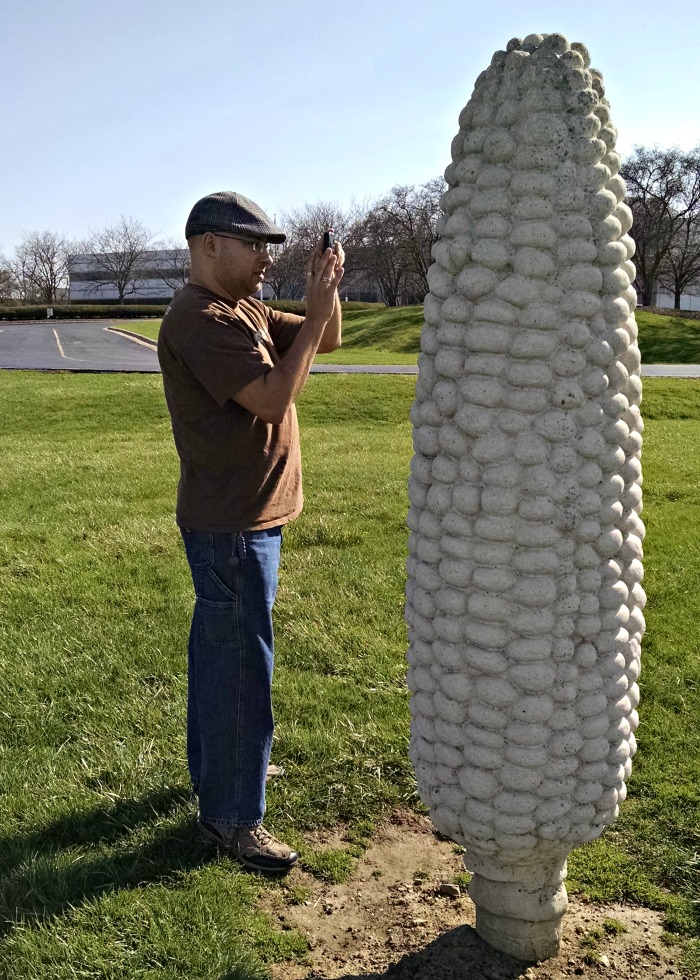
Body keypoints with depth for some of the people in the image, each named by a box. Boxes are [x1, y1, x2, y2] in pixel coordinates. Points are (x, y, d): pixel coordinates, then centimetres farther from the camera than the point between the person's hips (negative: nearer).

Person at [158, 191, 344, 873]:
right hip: (232, 524, -11)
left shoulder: (245, 312, 12)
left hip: (243, 516, 11)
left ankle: (215, 767, 39)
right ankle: (231, 816, 9)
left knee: (218, 650, 21)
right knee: (243, 665, -4)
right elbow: (274, 398, -26)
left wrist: (326, 296, -3)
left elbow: (325, 342, 15)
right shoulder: (199, 319, -18)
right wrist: (314, 310, -20)